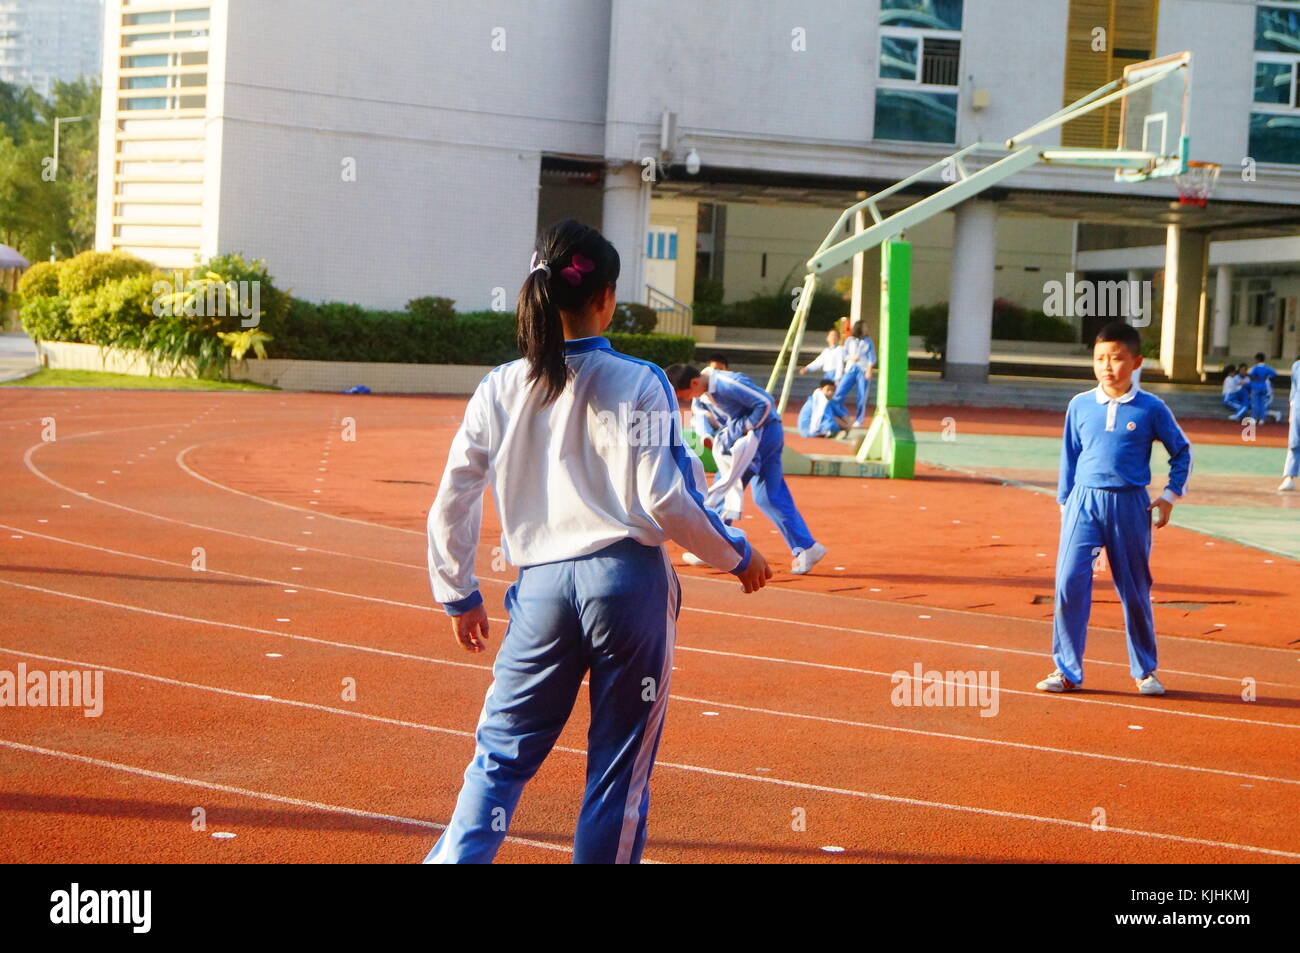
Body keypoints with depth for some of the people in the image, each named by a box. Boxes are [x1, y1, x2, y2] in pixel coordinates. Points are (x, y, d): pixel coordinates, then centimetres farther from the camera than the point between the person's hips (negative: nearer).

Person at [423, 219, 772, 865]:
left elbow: (451, 503, 7)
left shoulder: (500, 389, 6)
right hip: (629, 581, -3)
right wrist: (736, 555, 5)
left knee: (501, 755, 11)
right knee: (619, 769, 7)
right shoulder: (638, 383, -4)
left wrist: (458, 595, 19)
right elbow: (663, 498, -9)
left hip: (541, 587, 3)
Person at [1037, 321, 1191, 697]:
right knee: (1070, 582, -10)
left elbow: (1182, 451, 9)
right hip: (1084, 501, 1)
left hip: (1130, 505, -1)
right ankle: (1067, 670, 0)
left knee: (1135, 589, 8)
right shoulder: (1080, 406, 3)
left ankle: (1145, 670, 23)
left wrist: (1170, 495, 3)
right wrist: (1064, 501, 12)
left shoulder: (1151, 409, -2)